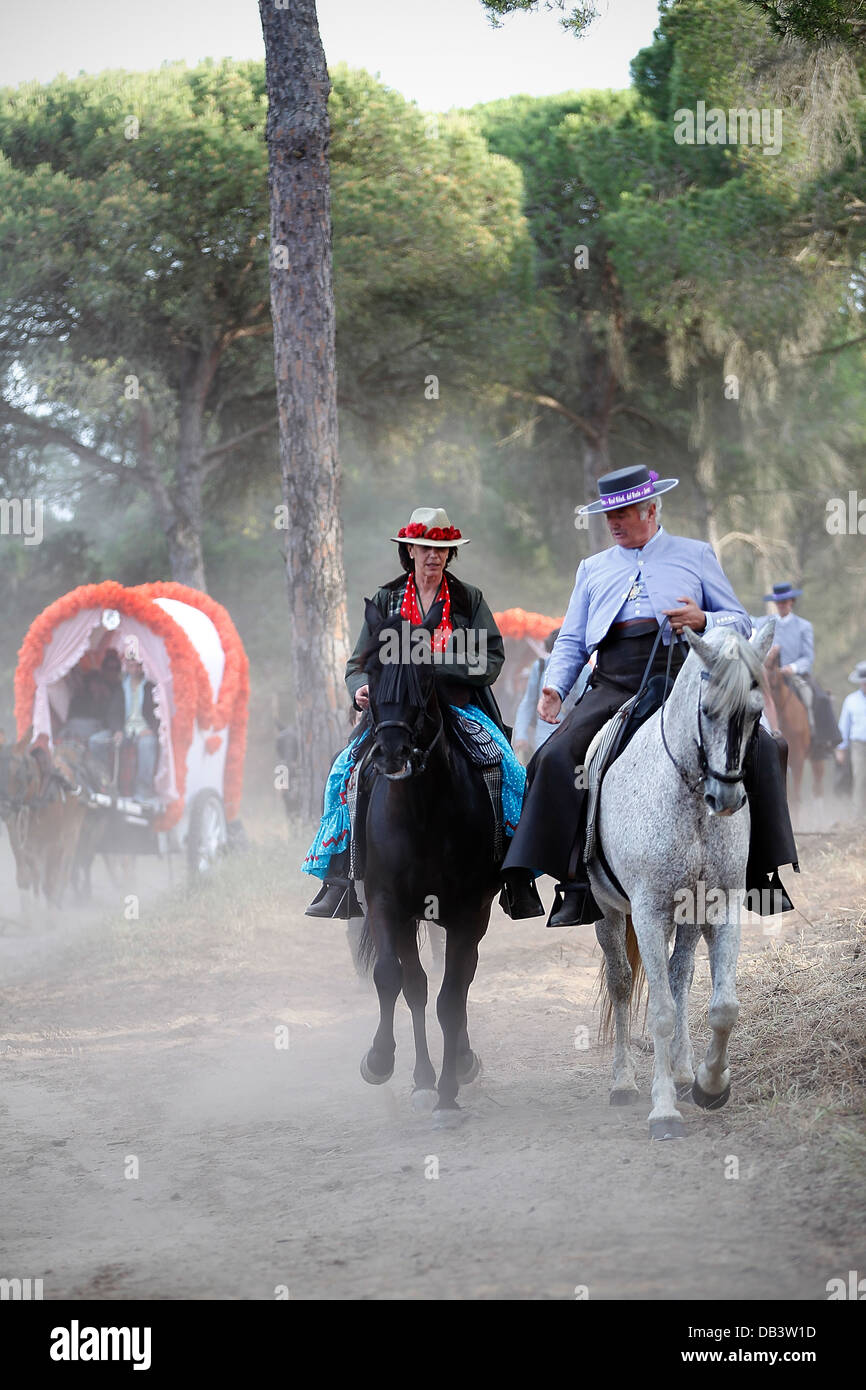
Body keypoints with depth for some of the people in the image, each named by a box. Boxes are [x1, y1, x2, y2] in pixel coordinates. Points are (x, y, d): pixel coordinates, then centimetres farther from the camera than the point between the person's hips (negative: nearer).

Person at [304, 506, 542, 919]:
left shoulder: (469, 599, 9)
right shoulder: (386, 600, 11)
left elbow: (491, 660, -1)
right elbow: (359, 664, 9)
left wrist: (437, 665, -15)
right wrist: (362, 688, -14)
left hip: (460, 710, -1)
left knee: (509, 773, -24)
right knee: (347, 769, -23)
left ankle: (519, 881, -14)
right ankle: (339, 881, -18)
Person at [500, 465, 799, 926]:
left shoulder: (695, 555, 17)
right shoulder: (593, 569, 25)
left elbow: (741, 623, 14)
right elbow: (571, 641, 23)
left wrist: (703, 620, -9)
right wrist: (554, 687, 3)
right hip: (615, 686, 2)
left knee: (755, 747, -24)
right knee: (558, 757, -23)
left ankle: (763, 871, -13)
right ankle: (576, 881, -19)